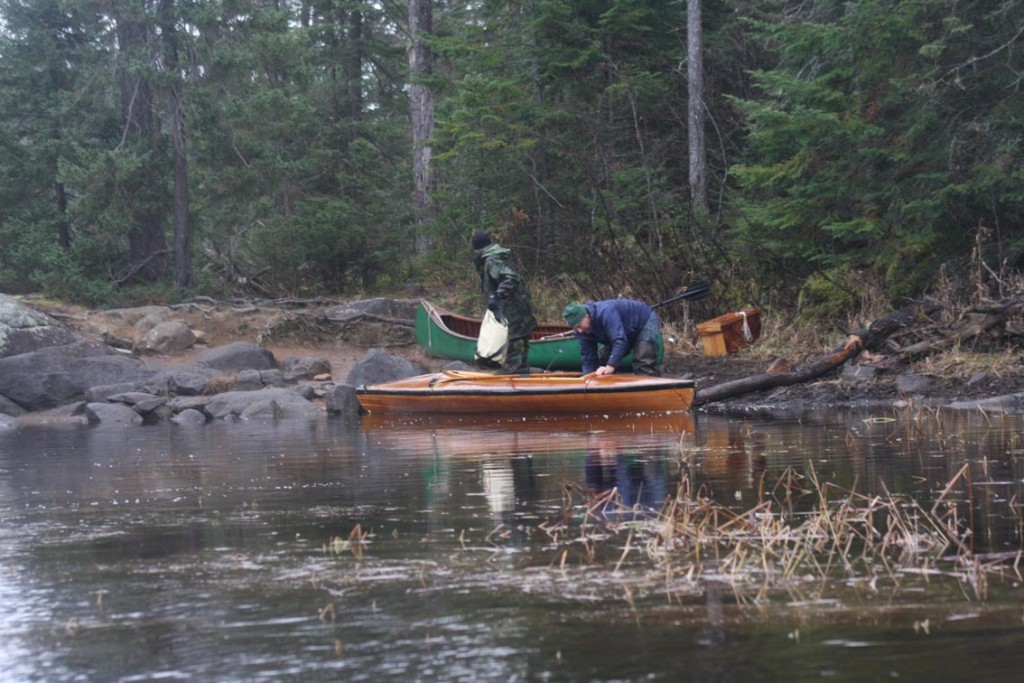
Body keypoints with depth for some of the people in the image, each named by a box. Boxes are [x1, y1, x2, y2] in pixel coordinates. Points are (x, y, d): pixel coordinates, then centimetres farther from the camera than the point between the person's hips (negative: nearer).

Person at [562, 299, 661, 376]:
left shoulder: (605, 312, -41)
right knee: (603, 362, 2)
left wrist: (611, 366, -50)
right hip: (629, 333, 9)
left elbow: (620, 341, -46)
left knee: (643, 364, -26)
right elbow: (588, 359, -9)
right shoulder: (583, 331, -13)